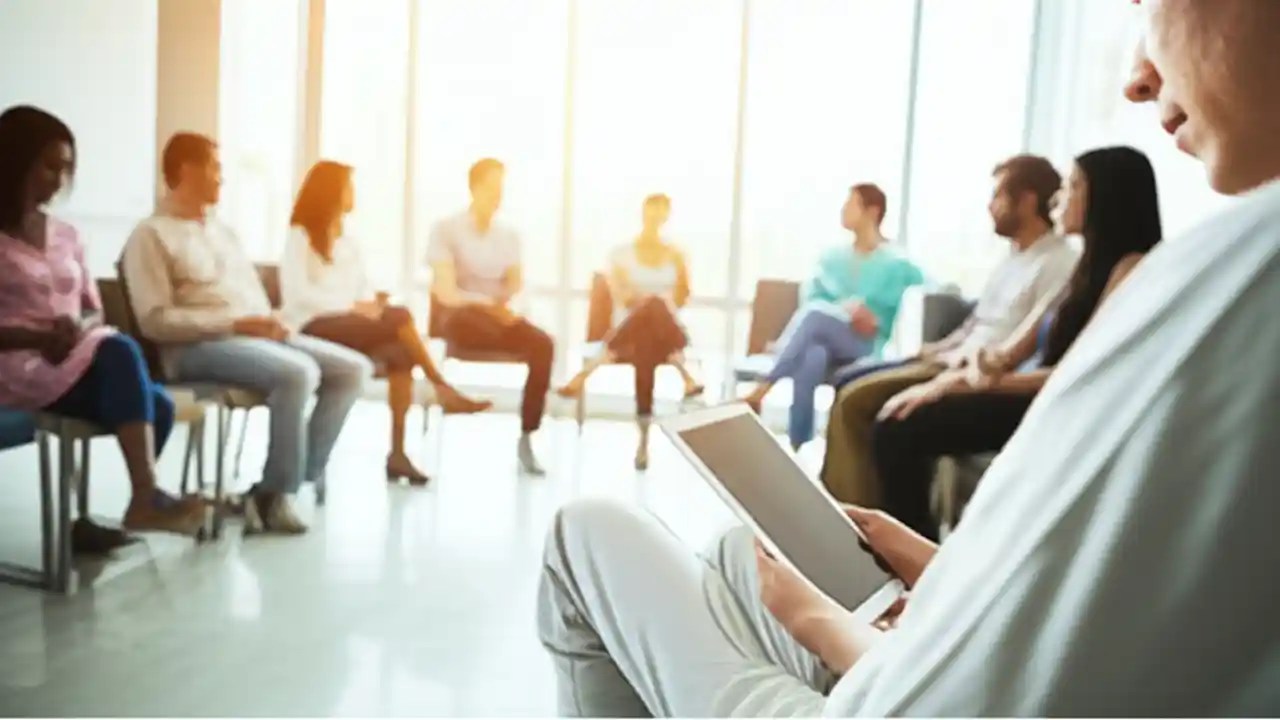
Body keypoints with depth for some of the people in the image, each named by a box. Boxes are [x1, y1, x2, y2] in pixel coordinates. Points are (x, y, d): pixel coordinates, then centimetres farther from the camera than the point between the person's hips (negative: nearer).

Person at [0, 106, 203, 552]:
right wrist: (39, 337, -22)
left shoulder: (65, 235, 17)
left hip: (75, 360, 6)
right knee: (119, 352, -34)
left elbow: (94, 311, 16)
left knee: (158, 406, -23)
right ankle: (147, 498, -37)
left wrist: (79, 326, -8)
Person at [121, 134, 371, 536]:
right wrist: (233, 323, -17)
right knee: (297, 372, -34)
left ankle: (282, 485, -13)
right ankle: (277, 493, -17)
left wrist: (270, 322, 0)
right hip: (198, 345, -8)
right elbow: (155, 321, -12)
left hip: (257, 336, 8)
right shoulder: (151, 235, -1)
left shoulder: (222, 231, 25)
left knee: (352, 368, -10)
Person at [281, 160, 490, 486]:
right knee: (400, 318, -28)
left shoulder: (350, 243, 22)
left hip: (353, 324, 6)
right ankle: (443, 389, -16)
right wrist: (352, 307, -22)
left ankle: (397, 452, -27)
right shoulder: (300, 236, 0)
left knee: (401, 354, -25)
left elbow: (364, 290, 14)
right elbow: (297, 292, -14)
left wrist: (373, 306, -10)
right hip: (313, 326, -6)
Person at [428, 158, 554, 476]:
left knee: (543, 344, -29)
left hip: (500, 316, 5)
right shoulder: (446, 229, -1)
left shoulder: (509, 235, 15)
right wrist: (489, 305, -16)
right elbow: (447, 294, -9)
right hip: (460, 317, -5)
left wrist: (506, 304, -15)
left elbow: (516, 285, 8)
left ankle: (526, 438, -26)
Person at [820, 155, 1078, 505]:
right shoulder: (1015, 256, 17)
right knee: (849, 383, 4)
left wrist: (964, 359, -17)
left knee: (857, 398, -18)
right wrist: (941, 347, 8)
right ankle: (837, 499, 7)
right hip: (956, 360, 10)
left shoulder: (1059, 263, -14)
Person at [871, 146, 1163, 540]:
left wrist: (979, 383, -12)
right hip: (1030, 396, 8)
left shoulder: (1131, 267, -9)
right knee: (895, 426, -7)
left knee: (904, 431, -20)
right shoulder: (1090, 265, 18)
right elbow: (1012, 351, 13)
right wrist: (940, 384, -1)